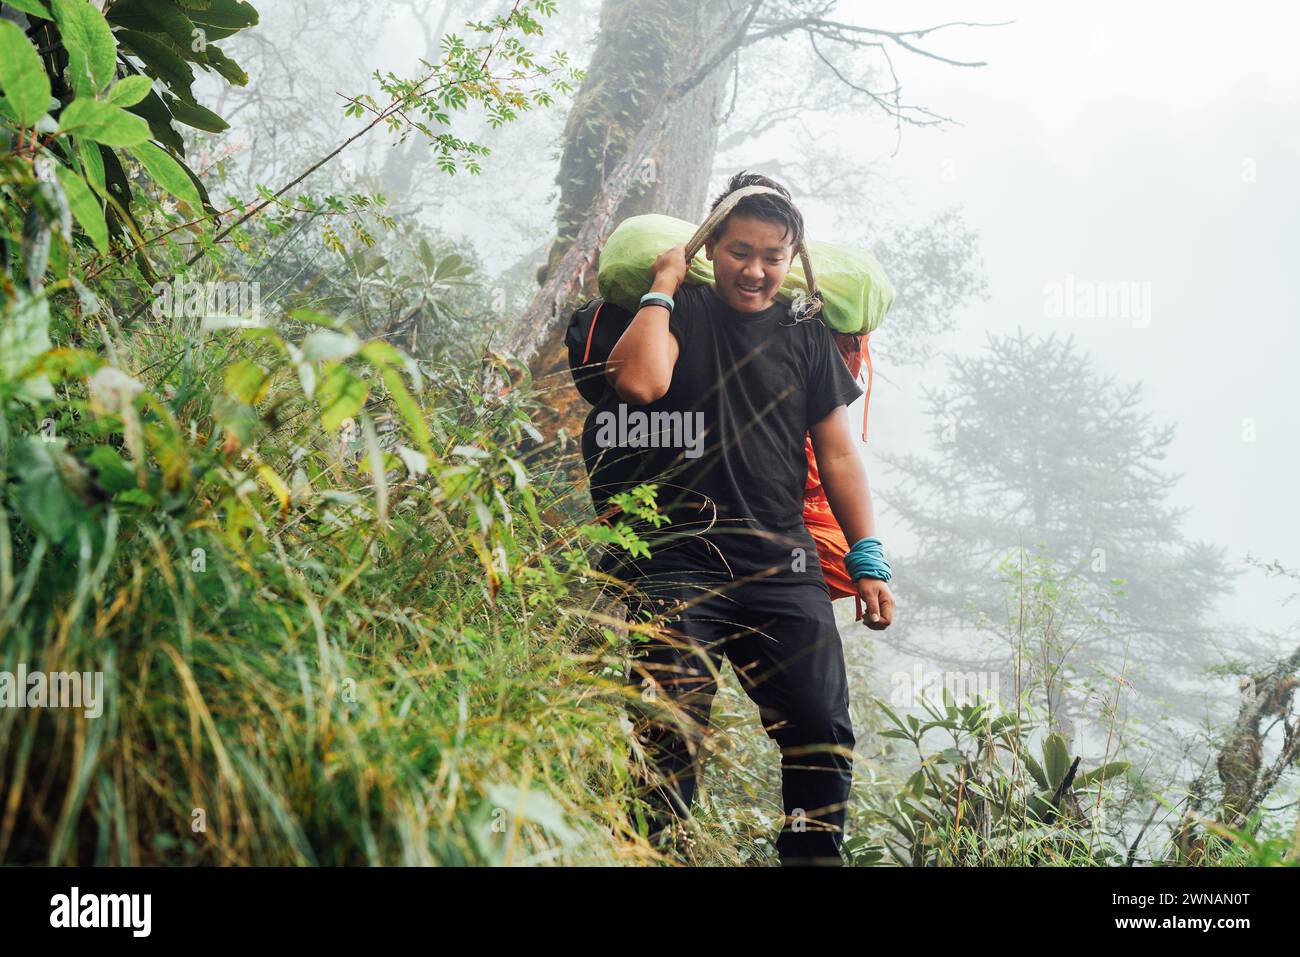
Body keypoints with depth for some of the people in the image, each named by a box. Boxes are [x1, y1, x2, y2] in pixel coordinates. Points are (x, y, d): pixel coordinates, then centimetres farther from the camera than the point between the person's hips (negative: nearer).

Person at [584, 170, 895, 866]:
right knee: (667, 735, -15)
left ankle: (814, 853, 11)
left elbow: (836, 452, 16)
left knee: (822, 731, -3)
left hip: (782, 565, 3)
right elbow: (640, 381, -16)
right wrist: (663, 285, -4)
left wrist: (868, 559, 10)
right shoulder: (678, 312, 6)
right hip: (679, 561, -3)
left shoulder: (806, 337, 15)